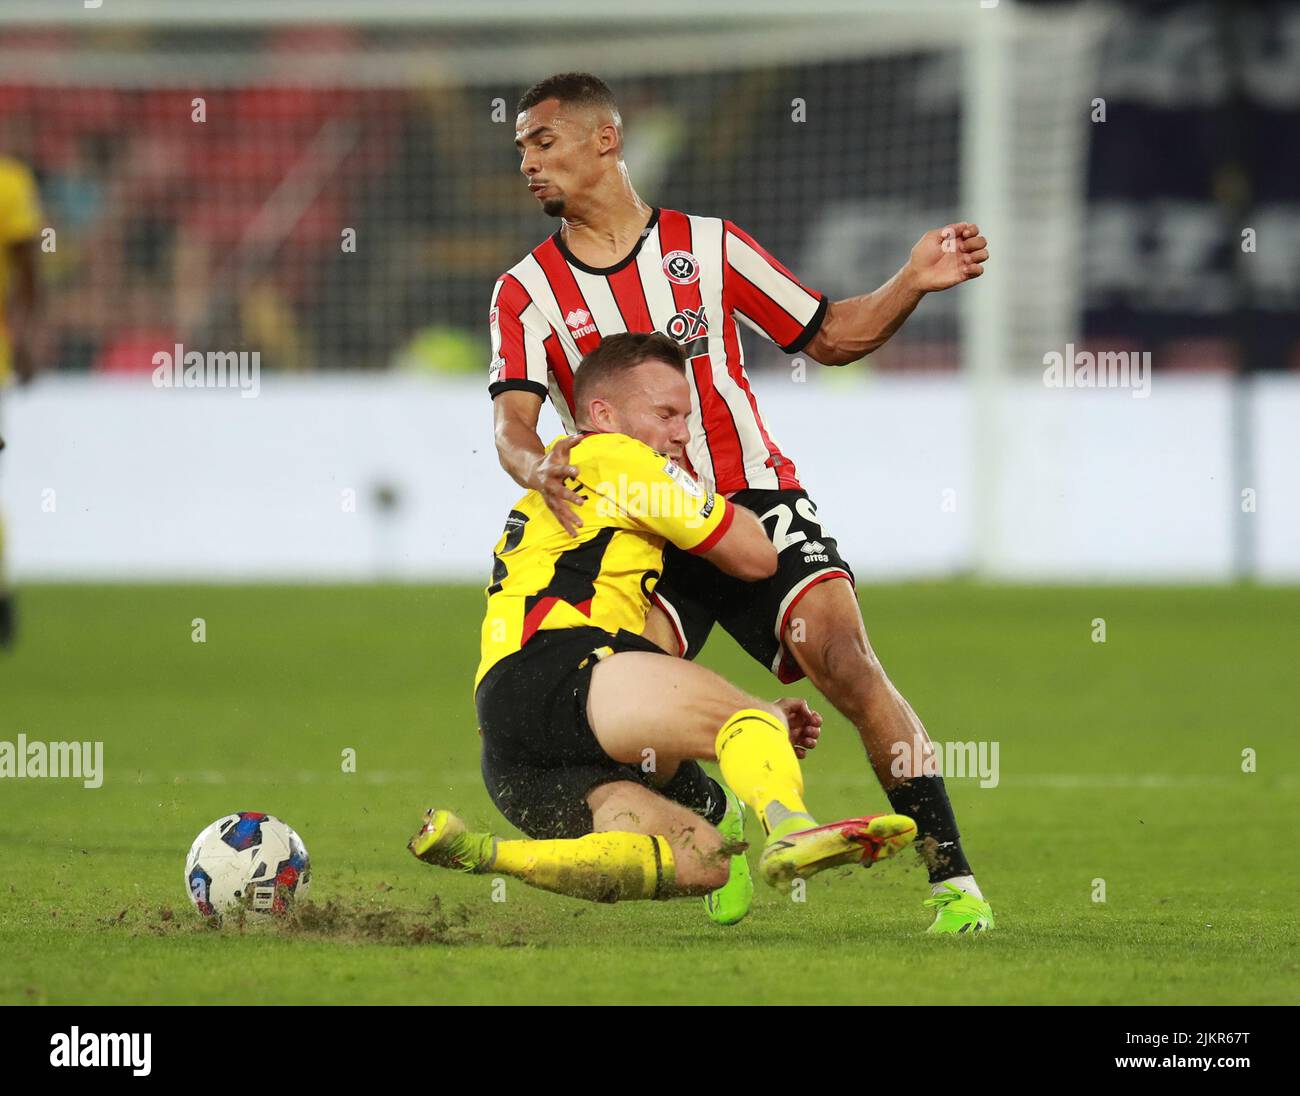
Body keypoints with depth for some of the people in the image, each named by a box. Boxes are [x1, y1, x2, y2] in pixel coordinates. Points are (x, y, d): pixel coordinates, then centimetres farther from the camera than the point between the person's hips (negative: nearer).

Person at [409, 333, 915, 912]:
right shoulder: (613, 456, 9)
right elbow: (756, 558, 9)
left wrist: (754, 719, 31)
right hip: (551, 673, -9)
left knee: (701, 862, -8)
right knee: (755, 723, -25)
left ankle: (480, 853, -16)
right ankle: (790, 829, -58)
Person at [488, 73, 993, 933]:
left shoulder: (707, 246, 6)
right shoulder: (526, 293, 4)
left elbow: (828, 336, 14)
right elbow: (513, 421, -10)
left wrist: (912, 284, -2)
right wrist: (540, 468, -34)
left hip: (753, 498, 0)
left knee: (842, 657, -22)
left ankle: (951, 875, -19)